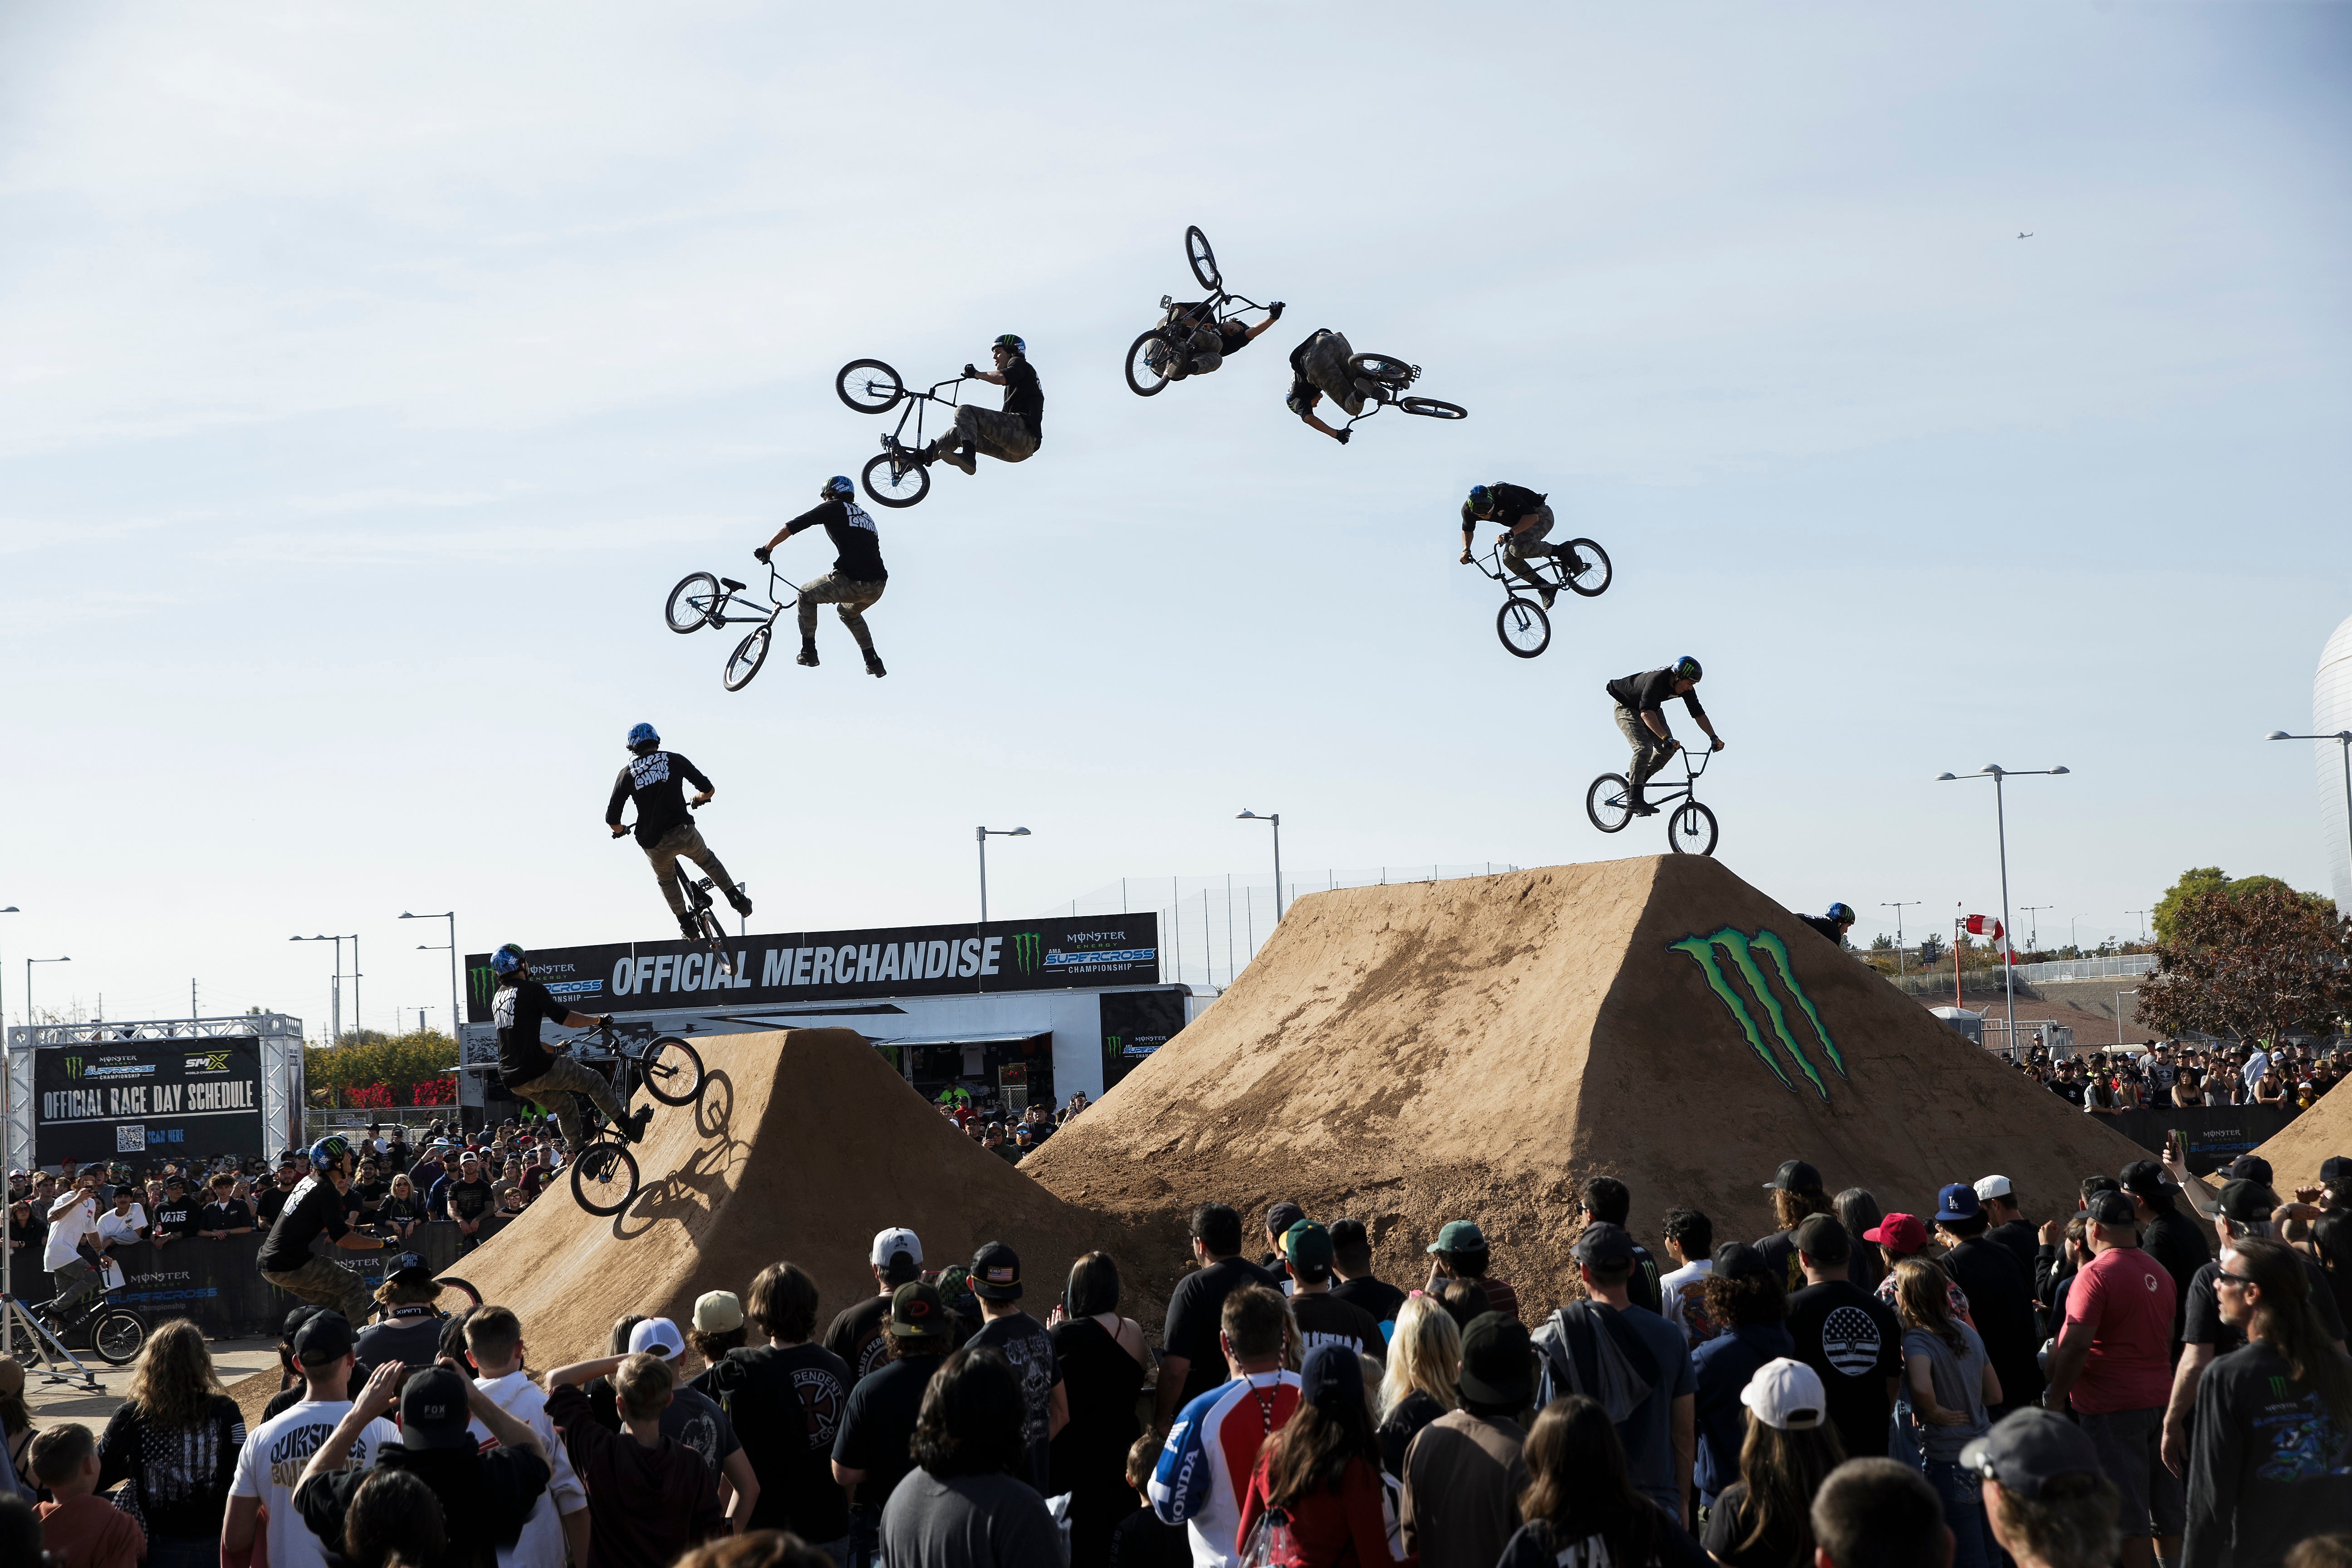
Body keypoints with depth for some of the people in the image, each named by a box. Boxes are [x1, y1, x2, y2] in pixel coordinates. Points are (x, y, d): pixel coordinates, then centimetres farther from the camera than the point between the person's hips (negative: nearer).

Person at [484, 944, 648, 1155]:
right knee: (593, 1080, 8)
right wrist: (598, 1021, 5)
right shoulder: (530, 989, -8)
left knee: (566, 1106, 25)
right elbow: (567, 1019, -12)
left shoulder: (497, 997, 16)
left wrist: (553, 1049, 38)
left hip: (512, 1080, 8)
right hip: (537, 1071, -8)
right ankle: (629, 1127, 12)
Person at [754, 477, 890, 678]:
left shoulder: (833, 508, 8)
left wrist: (766, 549, 17)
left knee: (806, 594, 19)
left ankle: (808, 652, 17)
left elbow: (789, 528, 6)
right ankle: (874, 663, 28)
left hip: (853, 582, -7)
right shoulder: (865, 515, 27)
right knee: (849, 612, 36)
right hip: (879, 586, 7)